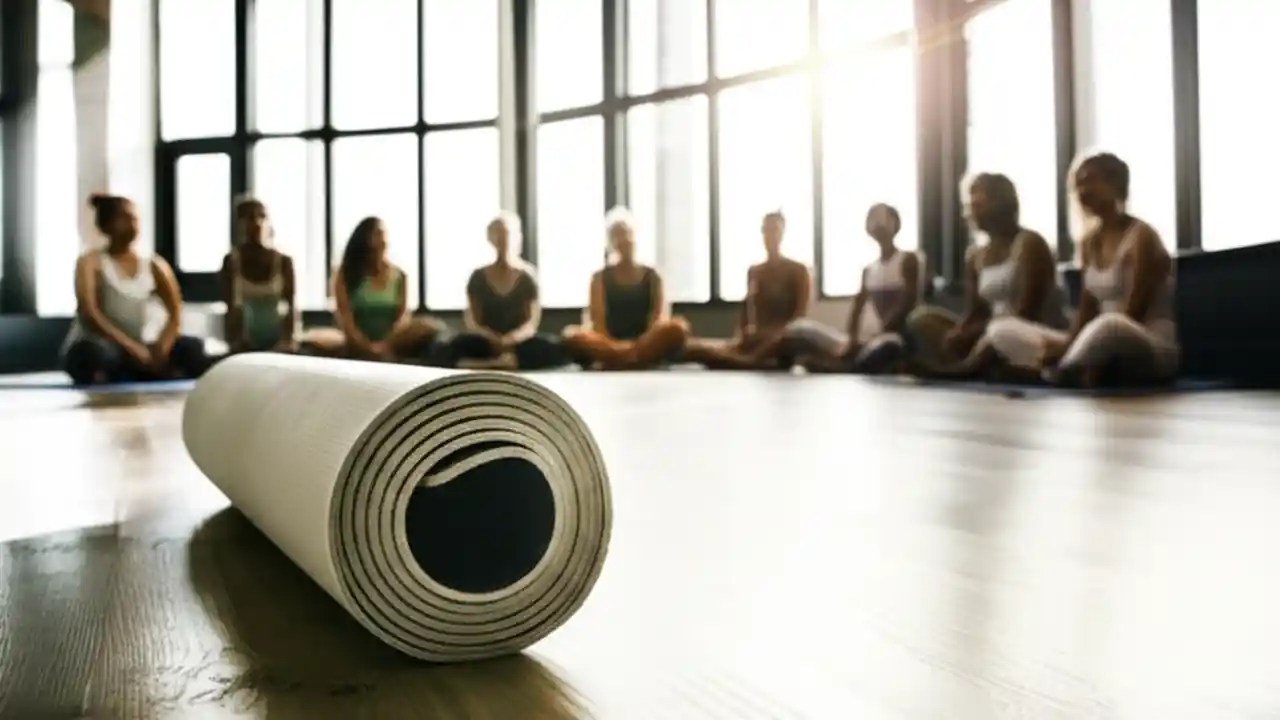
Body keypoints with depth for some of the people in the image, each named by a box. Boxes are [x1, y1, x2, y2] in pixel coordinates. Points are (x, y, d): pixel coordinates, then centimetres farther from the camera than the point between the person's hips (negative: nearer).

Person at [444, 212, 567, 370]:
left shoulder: (527, 276, 5)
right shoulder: (479, 276, 6)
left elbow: (532, 323, -2)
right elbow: (472, 321, 0)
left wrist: (512, 338, -23)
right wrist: (492, 338, -21)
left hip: (520, 342, 0)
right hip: (487, 343, 0)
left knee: (557, 349, -31)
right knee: (456, 346, -32)